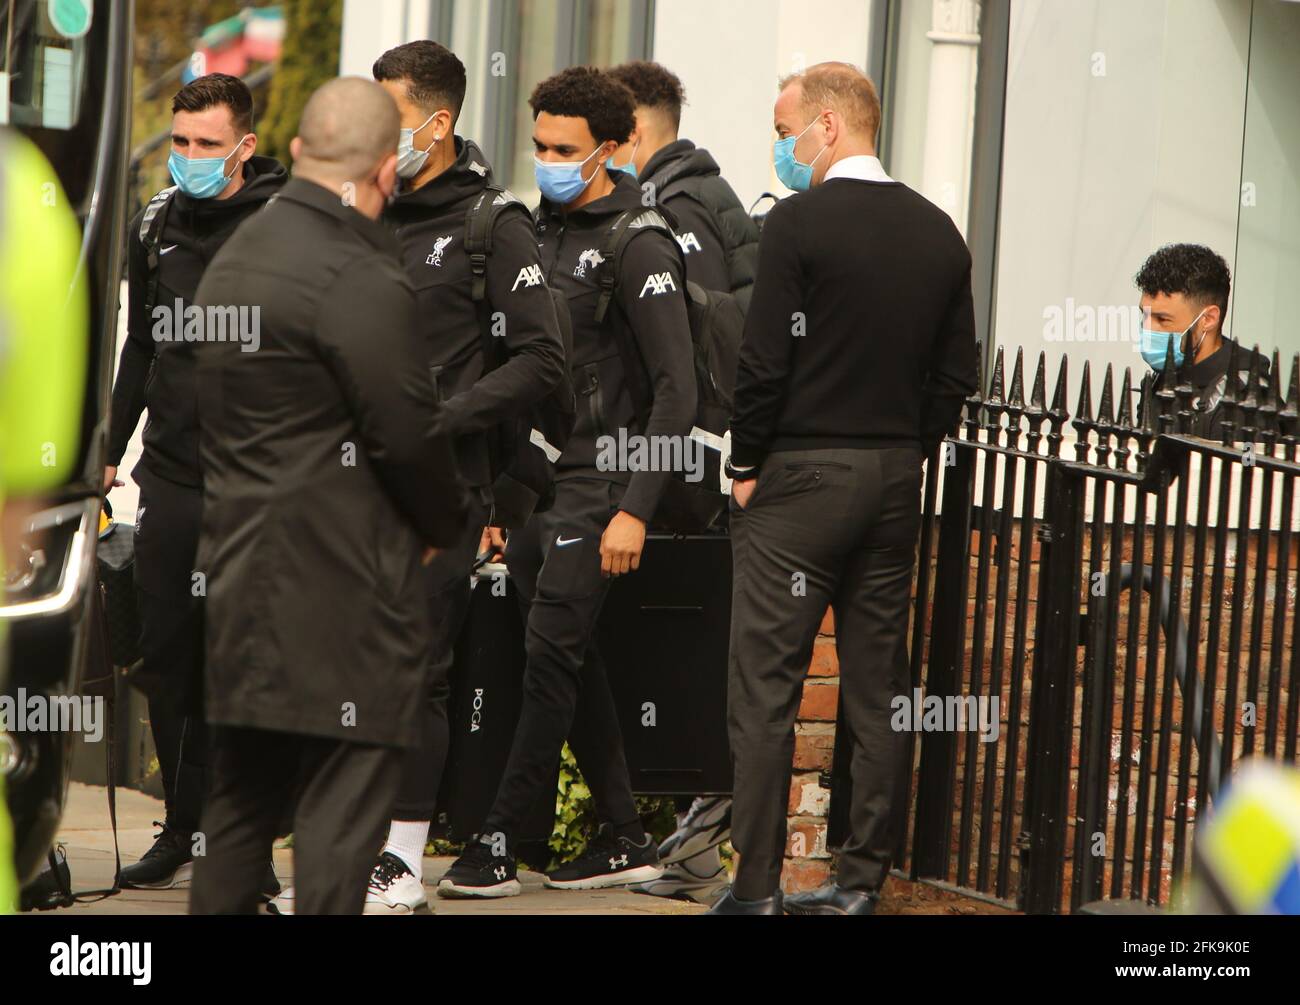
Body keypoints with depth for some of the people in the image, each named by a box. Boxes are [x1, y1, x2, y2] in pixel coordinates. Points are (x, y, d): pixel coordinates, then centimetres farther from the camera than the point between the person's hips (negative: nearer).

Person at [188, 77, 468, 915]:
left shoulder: (232, 260, 12)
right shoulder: (362, 282, -17)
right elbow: (409, 437, -16)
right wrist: (454, 524, 3)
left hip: (240, 579, 9)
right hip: (342, 587, -9)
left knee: (243, 796, 15)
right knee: (342, 807, -4)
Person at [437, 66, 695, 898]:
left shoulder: (640, 245, -10)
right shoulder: (540, 230, 14)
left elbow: (677, 391, -14)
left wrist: (634, 509, -19)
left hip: (596, 486, -8)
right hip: (534, 483, 8)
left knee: (553, 658, -9)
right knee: (575, 665, 9)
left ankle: (500, 844, -8)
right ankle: (625, 838, 17)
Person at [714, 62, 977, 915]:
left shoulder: (800, 223, -11)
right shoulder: (939, 233, 8)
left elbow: (765, 361, -13)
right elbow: (957, 374, 9)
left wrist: (747, 466, -2)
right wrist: (907, 454, 16)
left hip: (800, 478, -6)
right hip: (897, 482, 6)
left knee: (766, 688, -3)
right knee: (879, 690, 10)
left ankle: (757, 886, -5)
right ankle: (864, 880, 12)